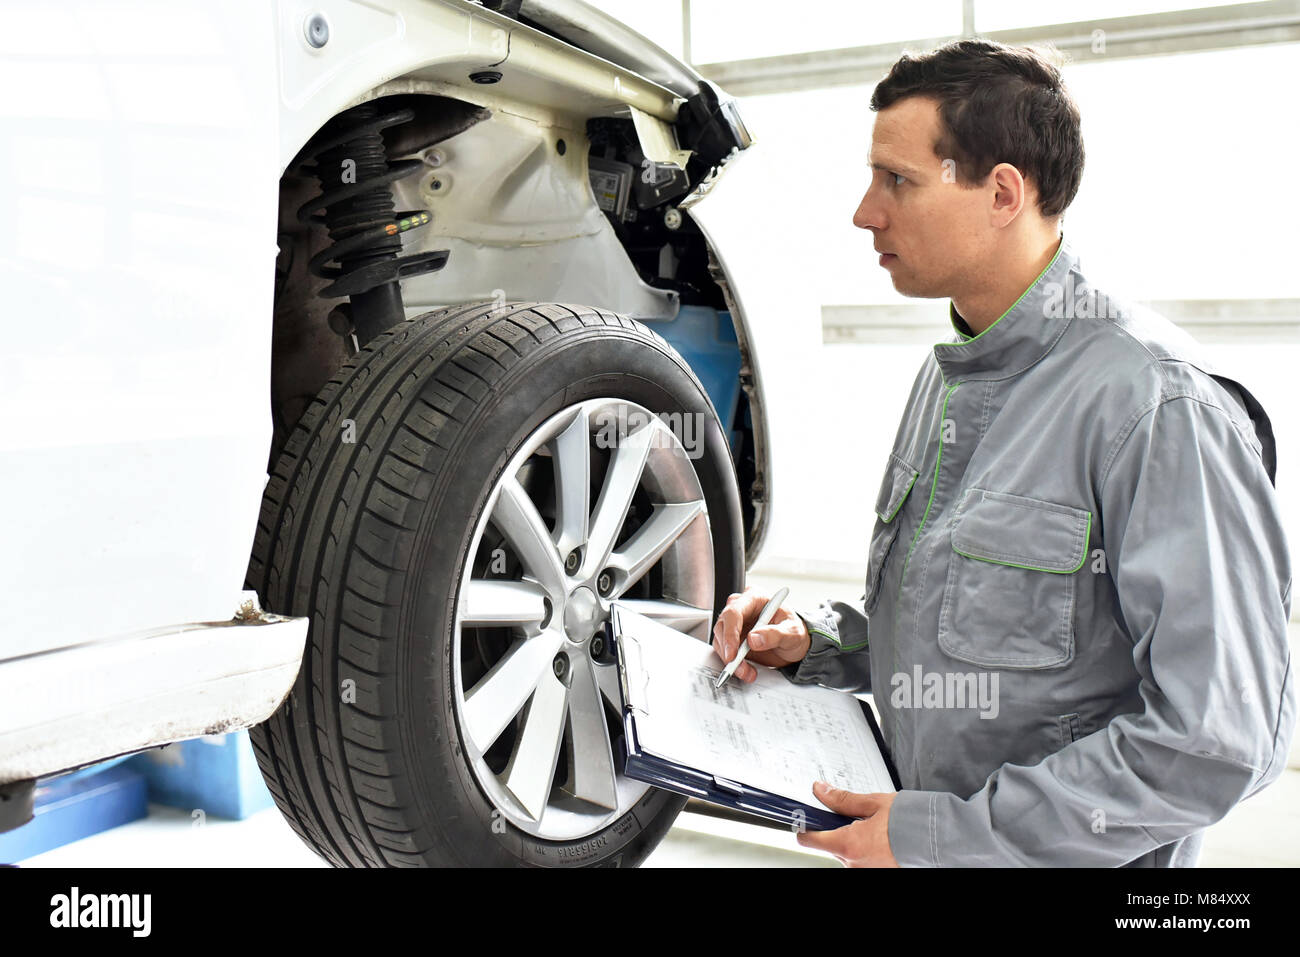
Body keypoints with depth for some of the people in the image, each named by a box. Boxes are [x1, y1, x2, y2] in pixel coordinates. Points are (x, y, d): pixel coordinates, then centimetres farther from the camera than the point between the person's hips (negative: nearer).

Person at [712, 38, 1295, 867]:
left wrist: (949, 832, -23)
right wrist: (818, 641, -3)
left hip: (1077, 854, -7)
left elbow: (1224, 736, -25)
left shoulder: (1160, 404, -22)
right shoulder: (947, 373, 4)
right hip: (925, 827, 7)